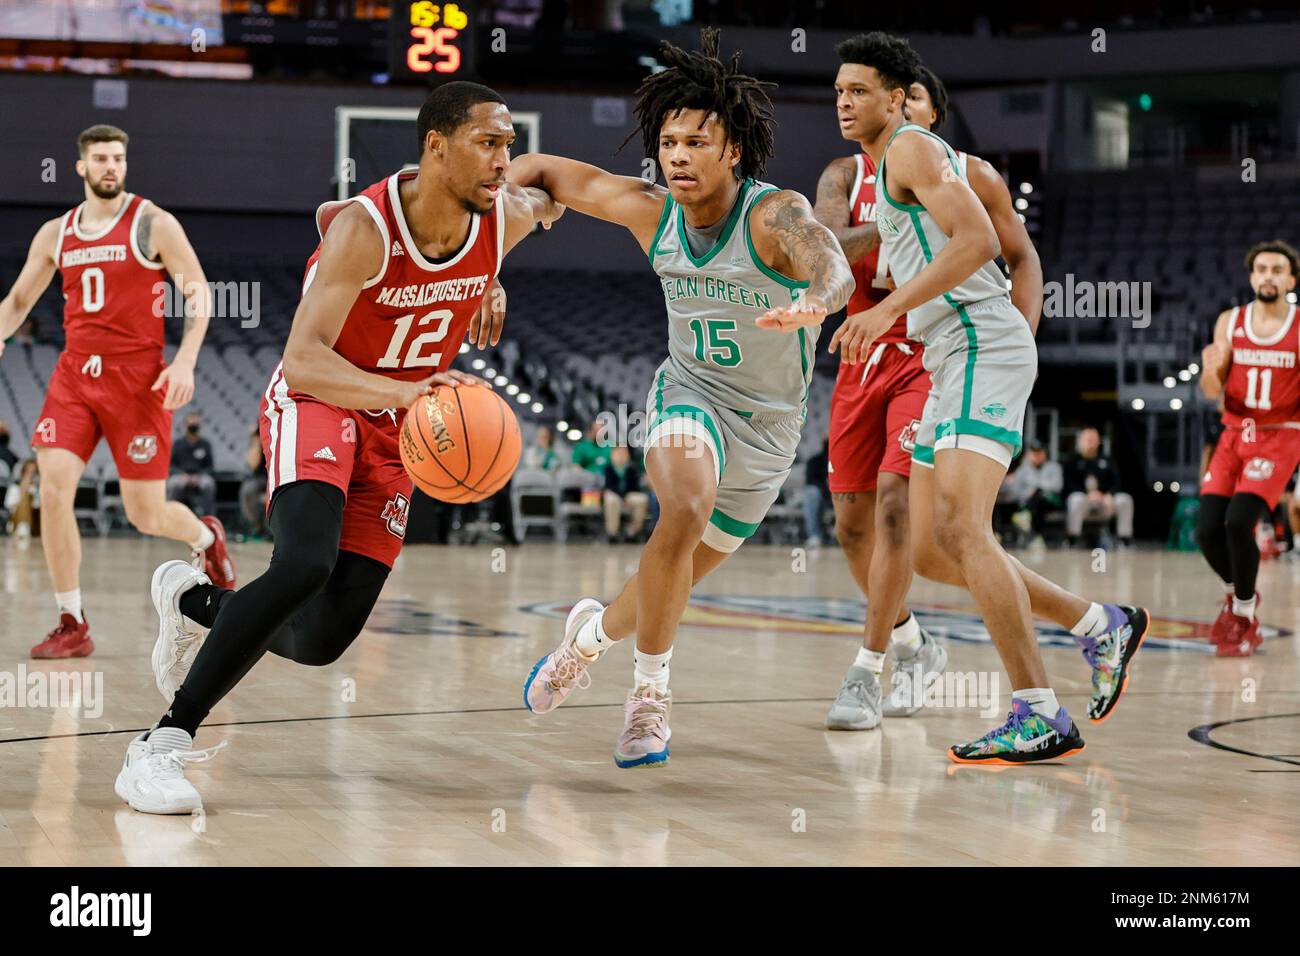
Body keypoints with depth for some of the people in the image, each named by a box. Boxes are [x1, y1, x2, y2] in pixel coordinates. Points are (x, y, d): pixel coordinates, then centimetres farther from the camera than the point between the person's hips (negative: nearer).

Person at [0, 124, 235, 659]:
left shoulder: (154, 224, -3)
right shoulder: (55, 234, 9)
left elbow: (200, 294, -4)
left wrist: (185, 361, -17)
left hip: (137, 379, -3)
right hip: (74, 375, 4)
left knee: (147, 515, 0)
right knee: (53, 490, -14)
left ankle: (205, 537, 38)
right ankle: (72, 627, -4)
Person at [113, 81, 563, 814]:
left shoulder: (509, 218, -11)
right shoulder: (364, 229, -27)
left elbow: (549, 197, 17)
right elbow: (301, 361, -36)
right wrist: (405, 390, -50)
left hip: (394, 428, 6)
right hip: (316, 403, -6)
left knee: (324, 639, -2)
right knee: (305, 565, -34)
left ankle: (195, 603, 31)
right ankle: (162, 746, -25)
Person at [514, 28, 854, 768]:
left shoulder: (773, 213, -25)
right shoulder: (650, 210, -12)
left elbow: (834, 269, -47)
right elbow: (544, 170, 2)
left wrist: (813, 302, -70)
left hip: (769, 427, -1)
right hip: (690, 395, 1)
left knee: (679, 576, 11)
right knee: (685, 514, -31)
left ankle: (598, 630, 45)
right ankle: (650, 691, -15)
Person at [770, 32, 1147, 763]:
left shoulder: (911, 147, -5)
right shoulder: (889, 163, 25)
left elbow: (977, 239, -19)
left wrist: (889, 309, -22)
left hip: (983, 347, -10)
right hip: (953, 360, 10)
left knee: (961, 528, -22)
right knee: (932, 550, 9)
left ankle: (1041, 718, -23)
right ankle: (1103, 626, 18)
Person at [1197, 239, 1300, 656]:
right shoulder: (1230, 322, 3)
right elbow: (1213, 392, 4)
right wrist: (1211, 370, -18)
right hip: (1235, 434, 4)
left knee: (1239, 522, -21)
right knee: (1208, 529, -5)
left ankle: (1244, 613, 0)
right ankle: (1236, 592, 25)